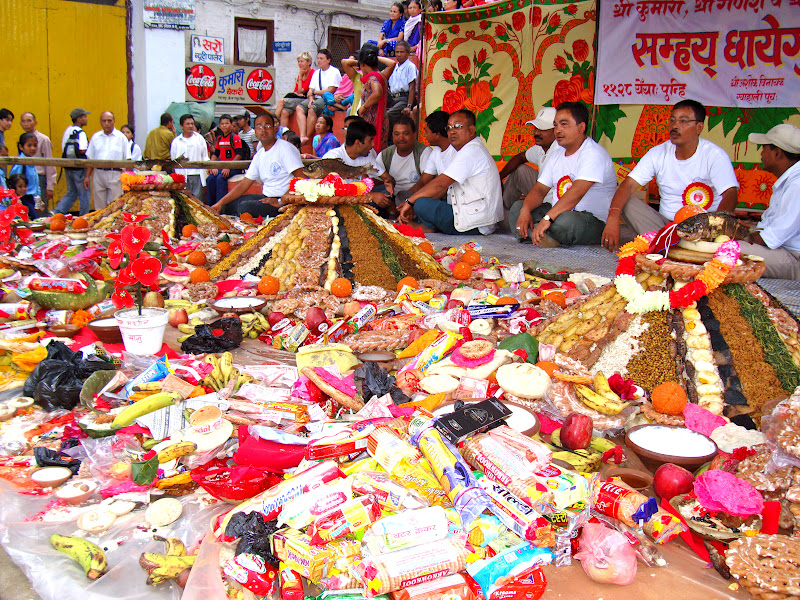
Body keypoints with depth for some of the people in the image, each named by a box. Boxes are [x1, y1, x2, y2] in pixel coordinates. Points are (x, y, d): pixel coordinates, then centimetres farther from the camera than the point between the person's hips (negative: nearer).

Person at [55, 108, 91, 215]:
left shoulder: (67, 130, 12)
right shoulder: (80, 133, -15)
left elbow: (64, 148, 15)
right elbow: (82, 150, -25)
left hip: (67, 167, 8)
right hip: (79, 168, -8)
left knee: (71, 193, 19)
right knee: (84, 195, 2)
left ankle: (56, 212, 8)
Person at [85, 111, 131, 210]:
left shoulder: (121, 137, 4)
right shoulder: (95, 137, 14)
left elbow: (127, 160, 2)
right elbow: (90, 159, 16)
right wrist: (87, 176, 9)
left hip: (115, 174, -3)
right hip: (98, 174, 3)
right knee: (99, 206, 4)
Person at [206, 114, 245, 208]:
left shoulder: (235, 138, -6)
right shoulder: (219, 139, 16)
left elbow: (239, 155, -13)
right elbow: (215, 154, 21)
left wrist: (228, 168, -20)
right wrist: (213, 167, 3)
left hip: (234, 167, -6)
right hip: (222, 166, 6)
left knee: (220, 178, -29)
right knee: (210, 178, -14)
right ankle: (210, 206, -7)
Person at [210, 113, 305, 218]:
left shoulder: (285, 148, -9)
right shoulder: (259, 155, 15)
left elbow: (301, 180, -19)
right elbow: (244, 185, 15)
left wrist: (281, 202, -24)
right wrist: (220, 203, 5)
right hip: (266, 198, 8)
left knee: (244, 207, -28)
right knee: (227, 206, 1)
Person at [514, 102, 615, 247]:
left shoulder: (594, 154, -15)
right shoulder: (557, 155, 13)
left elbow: (576, 193, -29)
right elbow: (540, 189, 8)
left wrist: (547, 218, -38)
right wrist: (525, 210, -15)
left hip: (595, 221, -8)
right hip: (561, 212, 8)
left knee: (564, 221, -39)